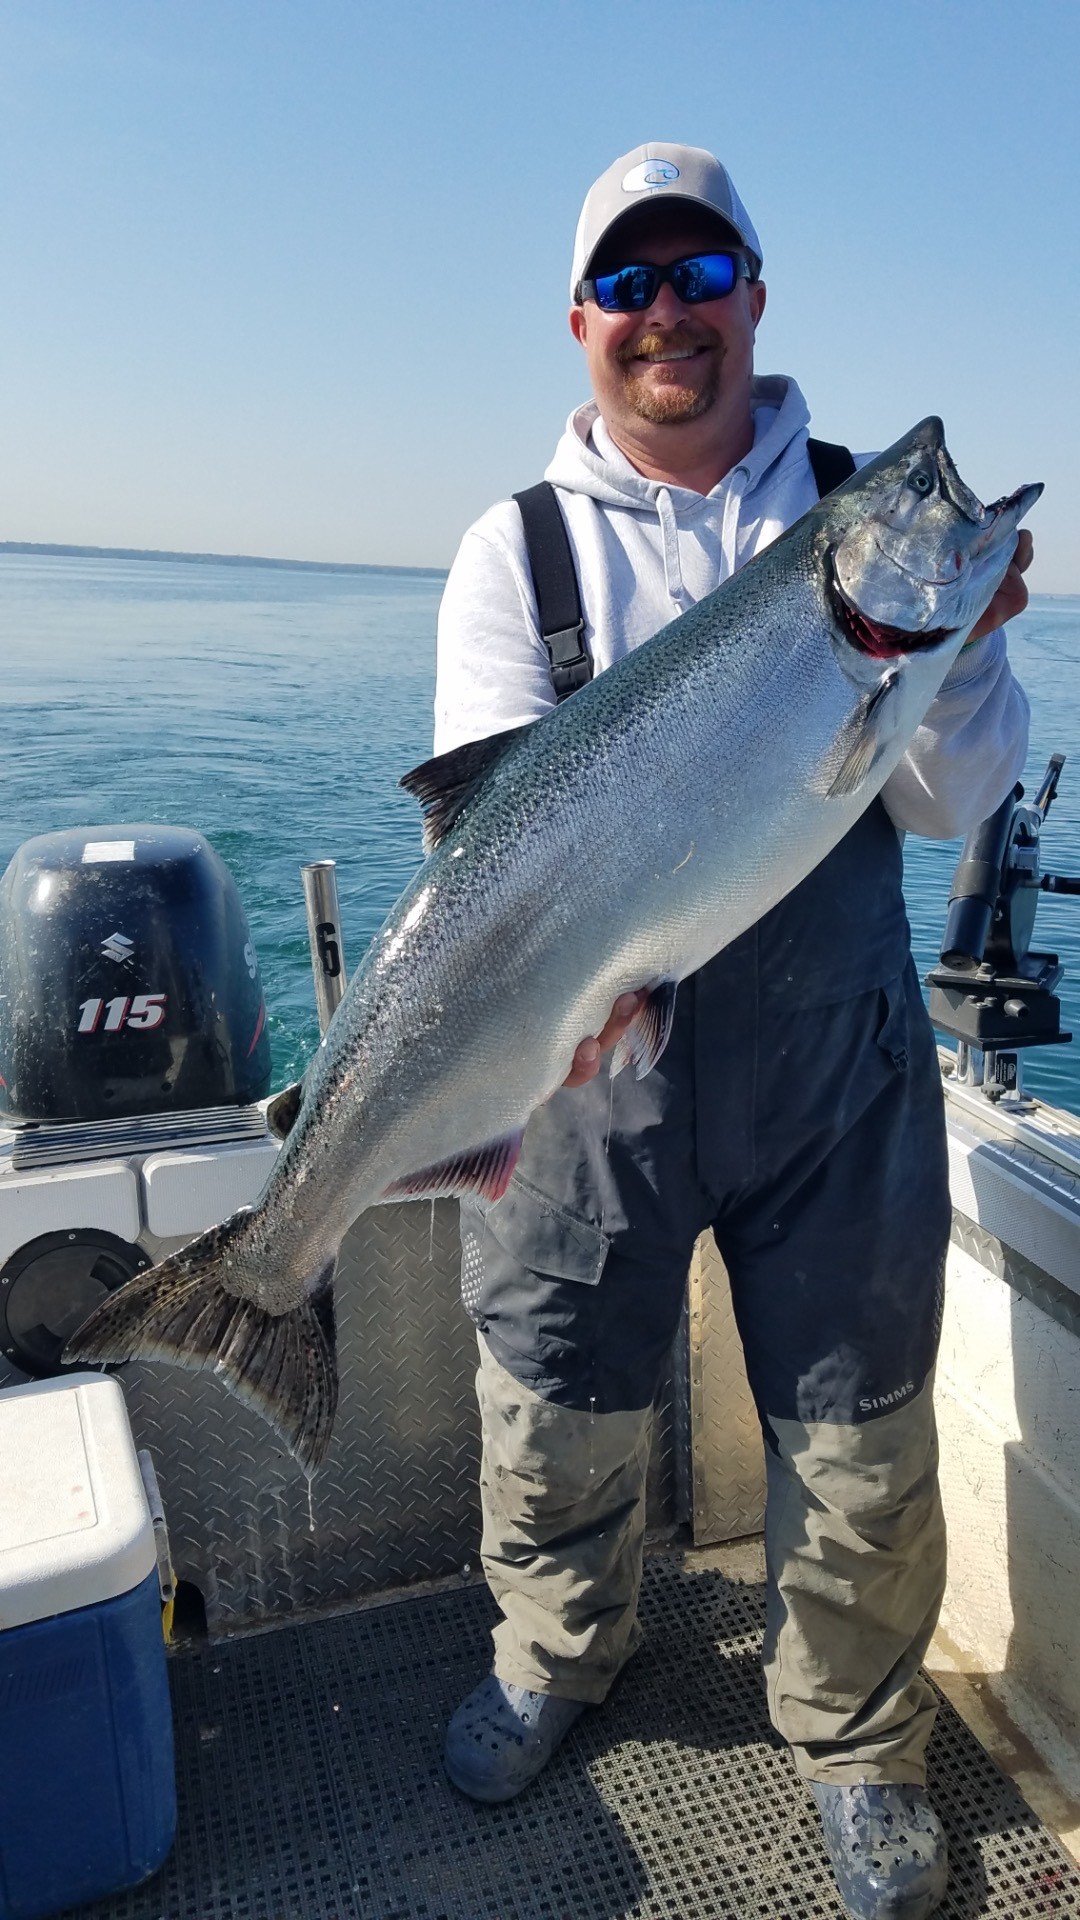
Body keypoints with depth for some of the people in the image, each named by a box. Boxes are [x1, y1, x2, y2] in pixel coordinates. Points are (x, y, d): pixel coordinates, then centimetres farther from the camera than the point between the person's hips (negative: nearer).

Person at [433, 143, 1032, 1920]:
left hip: (832, 1057, 1)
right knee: (556, 1414, 15)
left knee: (862, 1440, 11)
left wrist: (952, 642, -21)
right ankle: (559, 1655, 47)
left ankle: (858, 1742, 39)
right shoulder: (518, 547, 2)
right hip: (587, 1049, 0)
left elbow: (952, 803, -2)